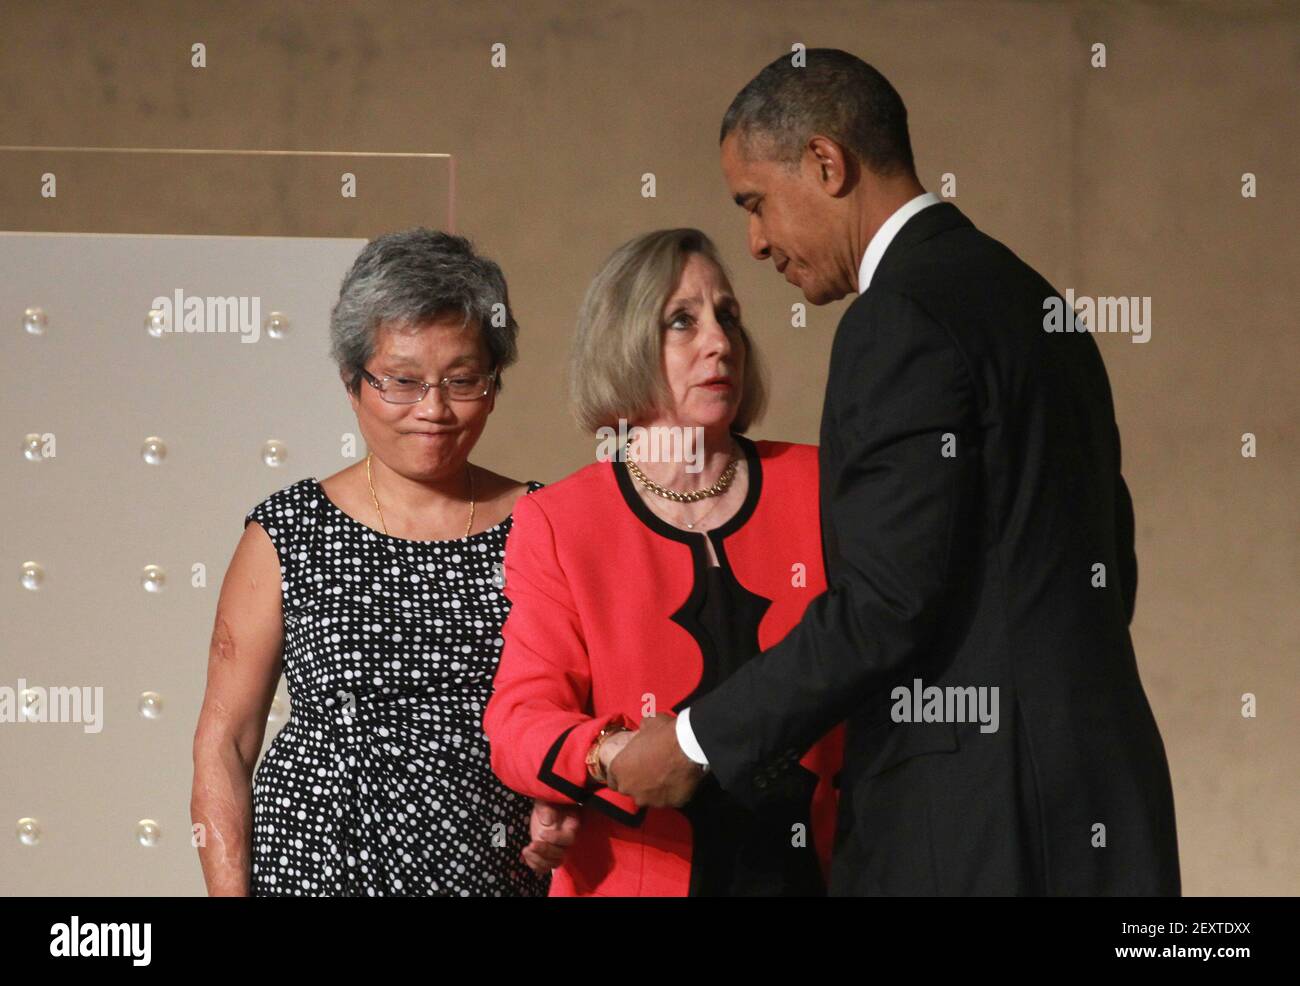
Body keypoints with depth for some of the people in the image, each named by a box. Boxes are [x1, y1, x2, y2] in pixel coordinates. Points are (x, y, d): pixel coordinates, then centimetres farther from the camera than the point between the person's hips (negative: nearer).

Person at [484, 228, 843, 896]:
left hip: (811, 866, 2)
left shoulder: (815, 486, 5)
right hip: (644, 875, -1)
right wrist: (605, 758, -27)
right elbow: (519, 718, -6)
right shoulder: (557, 523, 0)